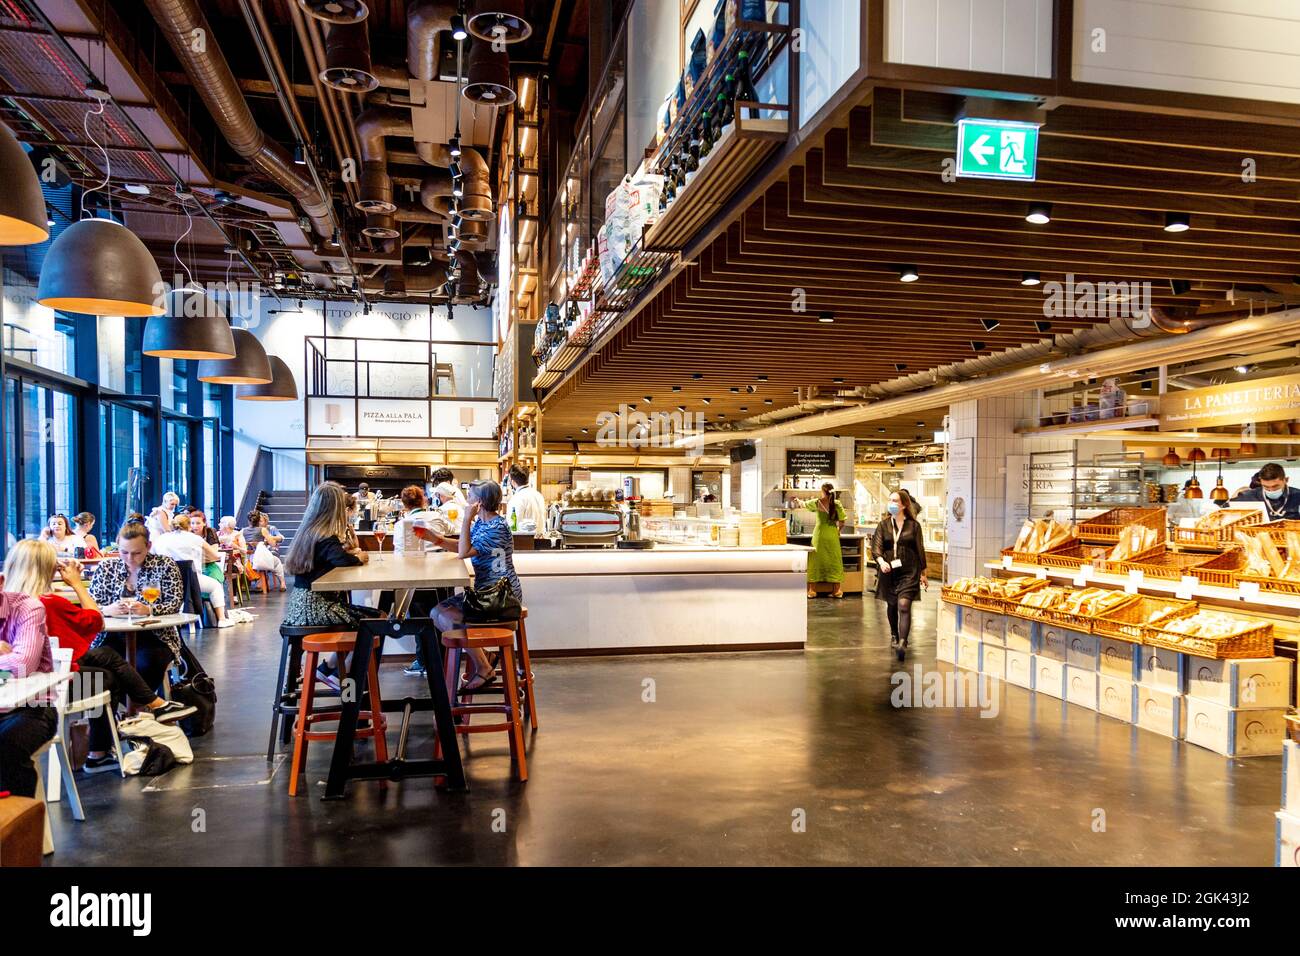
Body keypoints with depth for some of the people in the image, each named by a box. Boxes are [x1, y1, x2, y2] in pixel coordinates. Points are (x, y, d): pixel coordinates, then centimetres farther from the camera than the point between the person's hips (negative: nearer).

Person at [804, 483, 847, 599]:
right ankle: (837, 590, 8)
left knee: (815, 560, 6)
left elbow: (804, 504, 14)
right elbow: (842, 522, -3)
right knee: (834, 560, 6)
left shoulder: (817, 502, -4)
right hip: (832, 534, 1)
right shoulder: (837, 504, -4)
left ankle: (812, 589, 5)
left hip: (819, 534, 0)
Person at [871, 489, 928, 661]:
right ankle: (894, 635, 38)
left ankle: (902, 642, -22)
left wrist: (923, 573, 10)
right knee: (891, 605, 15)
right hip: (889, 570, 3)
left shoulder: (913, 525, 1)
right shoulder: (883, 525, 5)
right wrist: (881, 561, -23)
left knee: (904, 605, -15)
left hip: (908, 571, -3)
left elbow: (920, 550, 7)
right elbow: (876, 547, -3)